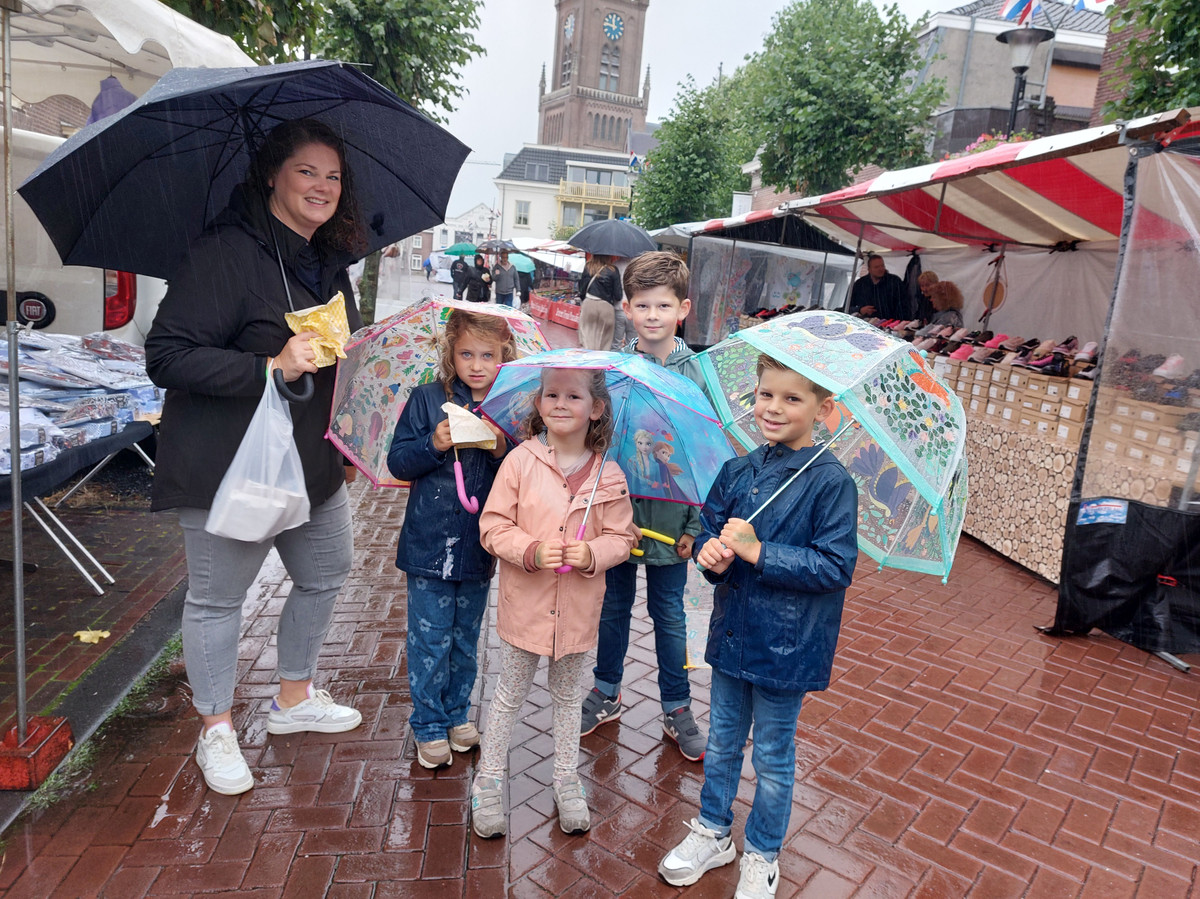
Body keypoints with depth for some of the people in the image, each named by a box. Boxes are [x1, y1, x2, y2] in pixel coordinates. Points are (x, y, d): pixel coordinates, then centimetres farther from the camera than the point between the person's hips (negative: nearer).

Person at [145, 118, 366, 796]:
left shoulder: (328, 262, 8)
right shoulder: (227, 252, -17)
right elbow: (167, 355, -21)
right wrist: (270, 369, -31)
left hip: (313, 460, 8)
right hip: (230, 465, -8)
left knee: (326, 574, 19)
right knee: (217, 598, 7)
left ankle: (295, 697, 42)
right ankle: (216, 732, 29)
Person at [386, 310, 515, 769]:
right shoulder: (426, 399, -4)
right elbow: (398, 462, -4)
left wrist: (503, 450, -20)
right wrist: (433, 445, -21)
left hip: (479, 546, 2)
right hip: (429, 543, -2)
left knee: (466, 637, 17)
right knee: (430, 639, 6)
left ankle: (457, 714, 35)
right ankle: (429, 725, 24)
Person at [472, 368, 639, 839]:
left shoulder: (609, 476, -6)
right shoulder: (520, 461, -10)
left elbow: (621, 536, 0)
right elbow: (493, 526, -8)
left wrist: (592, 553, -19)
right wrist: (532, 551, -23)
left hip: (578, 607, 2)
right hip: (525, 602, -1)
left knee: (567, 694, 20)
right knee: (510, 694, 14)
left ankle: (567, 781, 39)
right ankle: (488, 782, 33)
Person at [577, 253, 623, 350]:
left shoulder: (587, 267, 1)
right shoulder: (613, 270, -8)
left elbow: (581, 288, 7)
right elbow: (618, 295, -6)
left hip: (588, 304, 2)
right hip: (606, 306, -2)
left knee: (586, 335, 6)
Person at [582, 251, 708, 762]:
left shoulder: (696, 374, -6)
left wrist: (695, 524, -8)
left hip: (668, 515, -2)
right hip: (615, 511, 2)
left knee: (668, 613, 11)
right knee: (614, 605, 16)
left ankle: (677, 709, 29)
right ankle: (606, 693, 37)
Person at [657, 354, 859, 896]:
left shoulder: (832, 483, -17)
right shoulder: (736, 472, 0)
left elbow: (836, 566, -21)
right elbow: (706, 530, 6)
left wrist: (758, 552, -26)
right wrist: (712, 554, -17)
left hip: (786, 645, -5)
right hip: (732, 633, 5)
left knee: (772, 758, 15)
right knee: (721, 744, 22)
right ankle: (712, 834, 44)